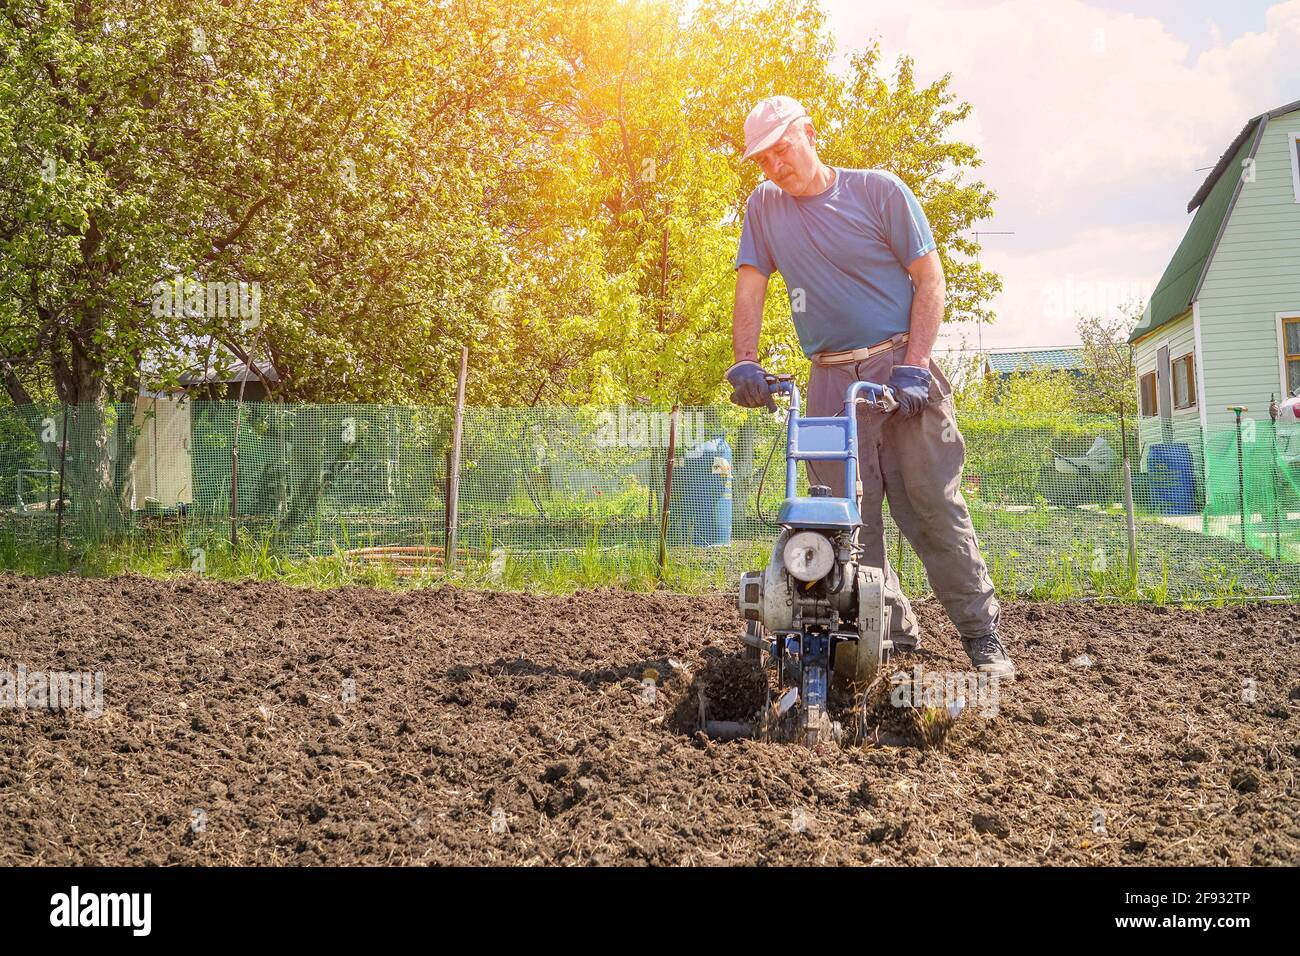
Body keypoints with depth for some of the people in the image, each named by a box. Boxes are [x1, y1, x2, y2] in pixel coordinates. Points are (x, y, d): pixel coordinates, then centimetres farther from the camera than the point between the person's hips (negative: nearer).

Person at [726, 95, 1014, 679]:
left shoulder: (878, 190, -1)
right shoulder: (764, 207, 8)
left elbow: (929, 279, -2)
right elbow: (750, 290, 2)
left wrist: (913, 368, -13)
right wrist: (745, 362, -15)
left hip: (900, 363, -3)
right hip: (830, 379, 3)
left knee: (933, 506, -6)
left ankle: (981, 633, 2)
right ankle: (890, 629, 8)